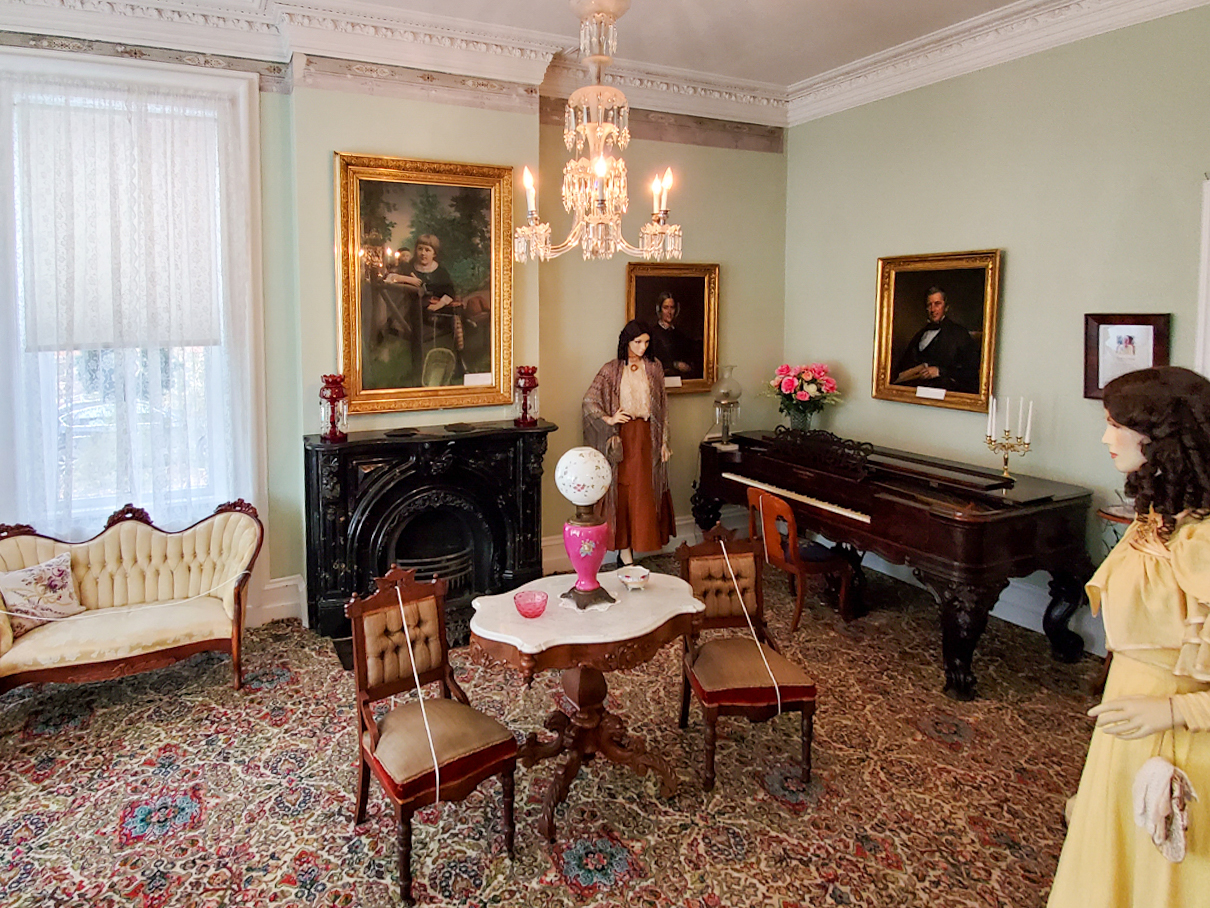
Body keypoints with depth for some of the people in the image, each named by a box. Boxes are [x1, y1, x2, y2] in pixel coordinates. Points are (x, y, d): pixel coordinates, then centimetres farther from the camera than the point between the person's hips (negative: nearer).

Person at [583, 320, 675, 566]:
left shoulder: (654, 368, 8)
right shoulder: (612, 370, 1)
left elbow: (663, 406, 8)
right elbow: (589, 400, -1)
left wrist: (664, 441, 3)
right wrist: (609, 419, -13)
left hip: (647, 435, 2)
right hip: (621, 437, -2)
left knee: (643, 492, 2)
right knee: (621, 490, -1)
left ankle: (637, 544, 12)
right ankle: (624, 548, 5)